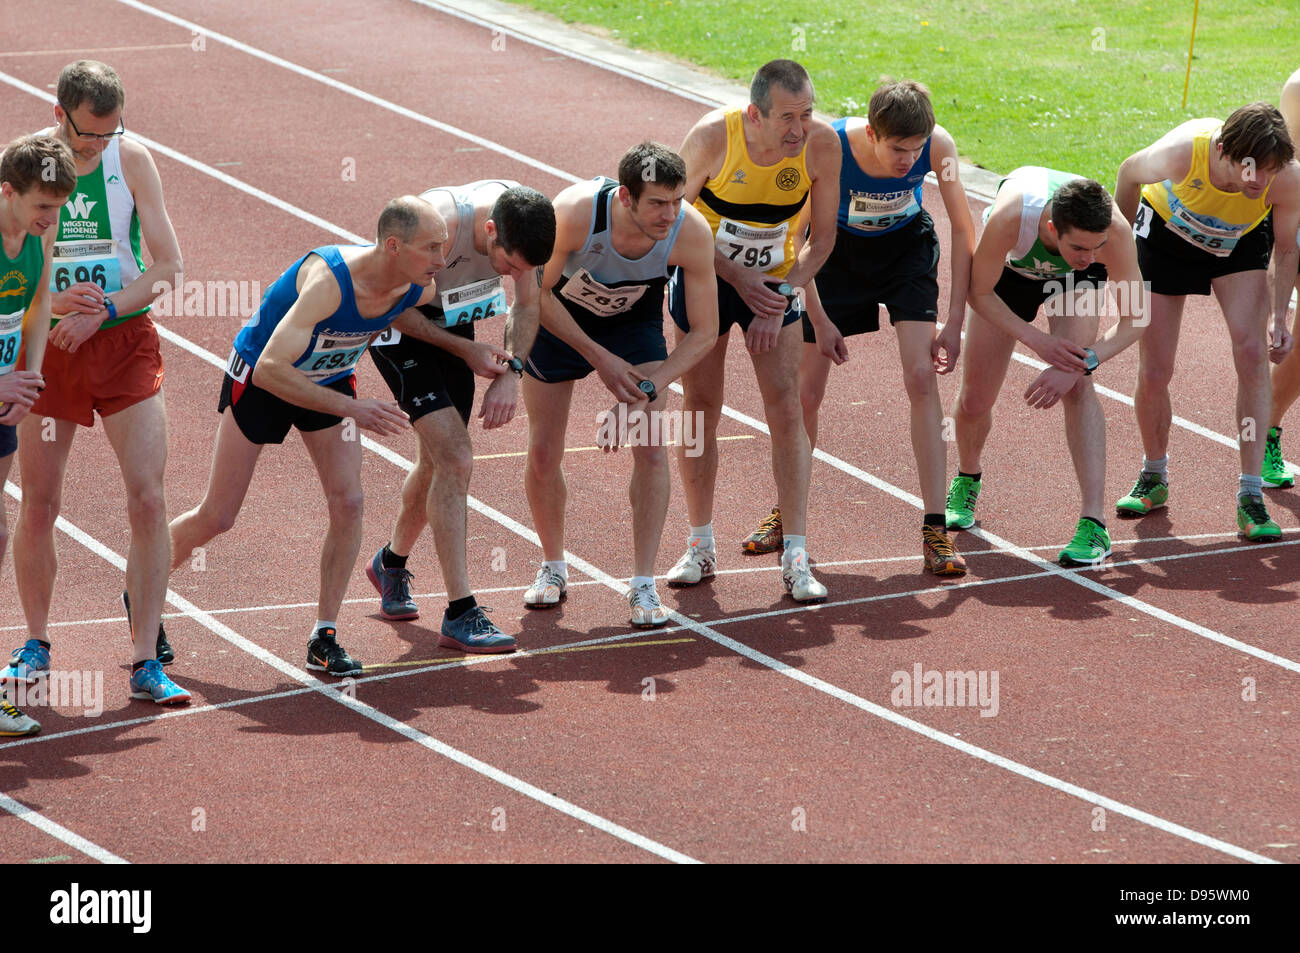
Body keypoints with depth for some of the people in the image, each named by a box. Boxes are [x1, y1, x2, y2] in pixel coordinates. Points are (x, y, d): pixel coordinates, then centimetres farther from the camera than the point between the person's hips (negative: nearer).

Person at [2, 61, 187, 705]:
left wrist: (101, 311, -16)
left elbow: (167, 266, -4)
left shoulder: (131, 159, -5)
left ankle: (145, 662, -5)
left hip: (125, 342, 0)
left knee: (148, 501, -9)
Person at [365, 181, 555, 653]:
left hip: (451, 323, 7)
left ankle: (391, 563, 43)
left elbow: (527, 303, -2)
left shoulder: (521, 215, -19)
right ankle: (460, 614, -15)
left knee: (440, 462, 16)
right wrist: (469, 351, -16)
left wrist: (511, 374, -15)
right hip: (400, 328, -7)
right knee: (455, 460, -17)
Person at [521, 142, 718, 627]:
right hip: (558, 314, -1)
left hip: (635, 319, 1)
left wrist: (653, 382, -33)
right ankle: (553, 567, 25)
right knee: (543, 454, 1)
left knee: (651, 449, -13)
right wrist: (599, 358, -26)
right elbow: (536, 292, -22)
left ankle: (643, 585, -5)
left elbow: (705, 331, -20)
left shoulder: (691, 232, -33)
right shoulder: (574, 213, -39)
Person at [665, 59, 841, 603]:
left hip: (775, 285, 1)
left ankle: (796, 557, -9)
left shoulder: (822, 144, -22)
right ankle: (700, 546, 19)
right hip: (707, 277, -1)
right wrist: (738, 278, -19)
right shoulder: (713, 137, -27)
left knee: (785, 408, -10)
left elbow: (821, 238, -9)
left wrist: (781, 296, -19)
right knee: (701, 409, 3)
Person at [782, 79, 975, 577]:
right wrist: (819, 320, -16)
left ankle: (936, 531, -13)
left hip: (907, 247, 0)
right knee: (806, 391, 5)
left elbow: (963, 230, -16)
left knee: (922, 377, -15)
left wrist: (954, 323, -17)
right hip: (839, 249, 0)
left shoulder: (937, 145, -30)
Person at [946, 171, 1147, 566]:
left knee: (1077, 387, -21)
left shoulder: (1115, 230, -40)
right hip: (1010, 268, 0)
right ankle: (967, 480, 36)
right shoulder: (1011, 217, -44)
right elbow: (978, 293, -26)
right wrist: (1038, 341, -34)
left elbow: (1134, 319, -27)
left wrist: (1079, 364, -39)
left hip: (1074, 280, 0)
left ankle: (1093, 522, -24)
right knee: (974, 400, 3)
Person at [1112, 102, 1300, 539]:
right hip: (1166, 234, -1)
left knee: (1252, 350, -18)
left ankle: (1251, 495, -15)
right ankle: (1153, 478, 25)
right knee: (1154, 373, -2)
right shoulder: (1181, 153, -40)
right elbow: (1130, 172, -14)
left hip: (1240, 243, 1)